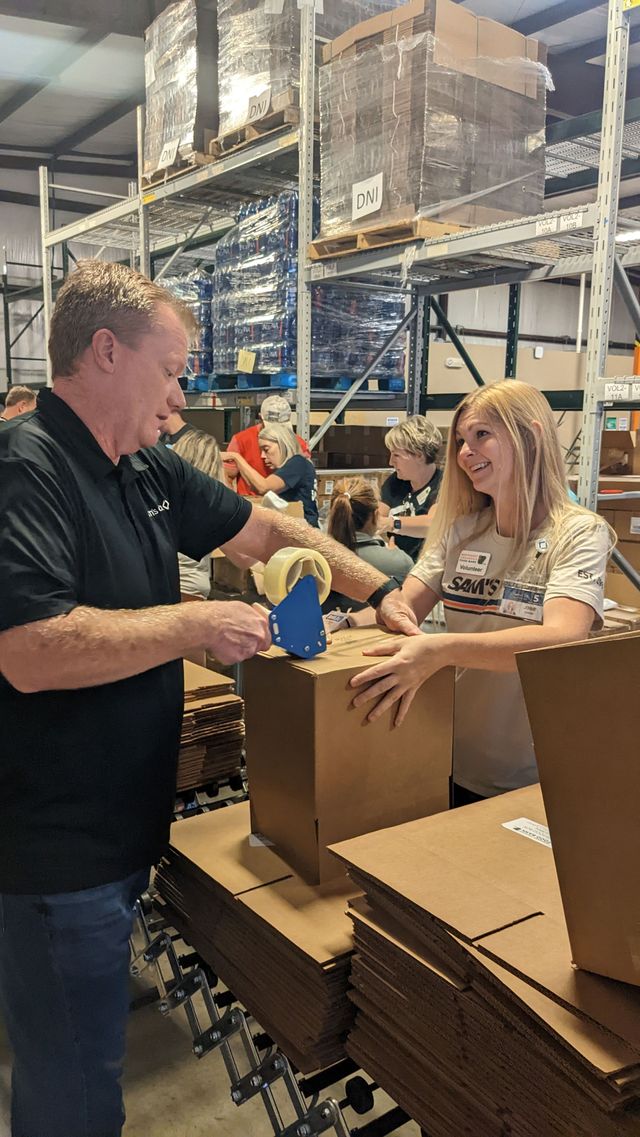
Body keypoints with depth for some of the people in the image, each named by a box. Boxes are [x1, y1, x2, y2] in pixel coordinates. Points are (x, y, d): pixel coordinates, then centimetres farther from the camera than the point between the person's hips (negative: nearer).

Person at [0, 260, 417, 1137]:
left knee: (87, 1055, 24)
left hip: (126, 824, 8)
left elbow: (268, 531, 15)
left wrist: (379, 591, 11)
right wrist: (196, 625, -23)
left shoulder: (148, 472, 7)